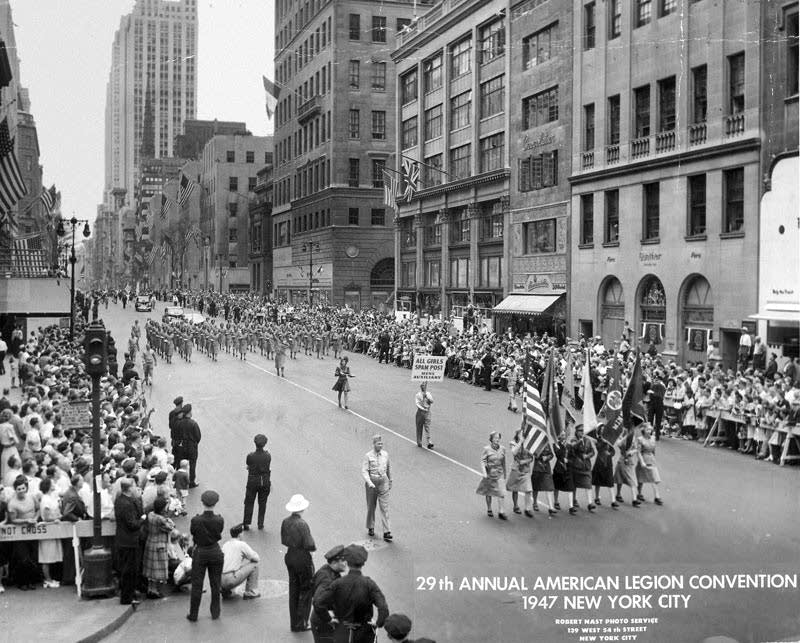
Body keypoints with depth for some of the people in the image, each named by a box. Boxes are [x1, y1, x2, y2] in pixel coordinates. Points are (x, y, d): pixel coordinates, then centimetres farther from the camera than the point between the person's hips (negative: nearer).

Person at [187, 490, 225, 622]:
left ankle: (193, 614, 17)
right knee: (215, 585, 16)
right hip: (216, 553, 1)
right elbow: (219, 535, -2)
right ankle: (215, 613, 24)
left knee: (196, 585, 10)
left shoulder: (195, 520, -20)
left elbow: (192, 533, -4)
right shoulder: (219, 520, -16)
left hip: (200, 553, -1)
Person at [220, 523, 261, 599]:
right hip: (231, 580, -7)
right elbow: (257, 559, 1)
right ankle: (251, 592, 11)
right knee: (254, 565, 7)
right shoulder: (241, 544, -1)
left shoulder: (225, 545, 19)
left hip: (220, 581, 7)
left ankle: (226, 590, 16)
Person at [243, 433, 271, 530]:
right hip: (265, 481, 1)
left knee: (249, 502, 15)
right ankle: (260, 523, 23)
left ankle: (246, 523, 19)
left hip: (252, 481, -1)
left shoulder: (250, 456, -20)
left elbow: (248, 466, -4)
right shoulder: (268, 456, -16)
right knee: (262, 503, 17)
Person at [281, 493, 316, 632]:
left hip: (290, 557, 7)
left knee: (293, 590, 15)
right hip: (303, 559, -7)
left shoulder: (285, 522, -3)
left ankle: (294, 623, 22)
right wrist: (314, 547, -1)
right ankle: (301, 623, 10)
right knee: (306, 590, 8)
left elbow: (284, 541, 7)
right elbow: (309, 545, -21)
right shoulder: (302, 524, -23)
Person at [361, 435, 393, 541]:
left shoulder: (385, 454, 3)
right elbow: (364, 471, -14)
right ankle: (370, 528, 32)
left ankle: (387, 532, -5)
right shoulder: (368, 456, -10)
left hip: (383, 482, 2)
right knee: (371, 507, 12)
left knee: (385, 508, -4)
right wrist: (369, 482, -27)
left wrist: (390, 480, 23)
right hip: (372, 483, -2)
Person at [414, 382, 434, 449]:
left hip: (427, 412, 1)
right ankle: (419, 442, 14)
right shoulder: (417, 395, 4)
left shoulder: (428, 394, 12)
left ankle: (429, 442, -16)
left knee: (427, 427, -9)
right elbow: (417, 403, -7)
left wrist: (427, 396, -10)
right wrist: (422, 408, -20)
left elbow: (432, 401, 0)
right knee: (419, 428, 4)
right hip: (420, 411, -1)